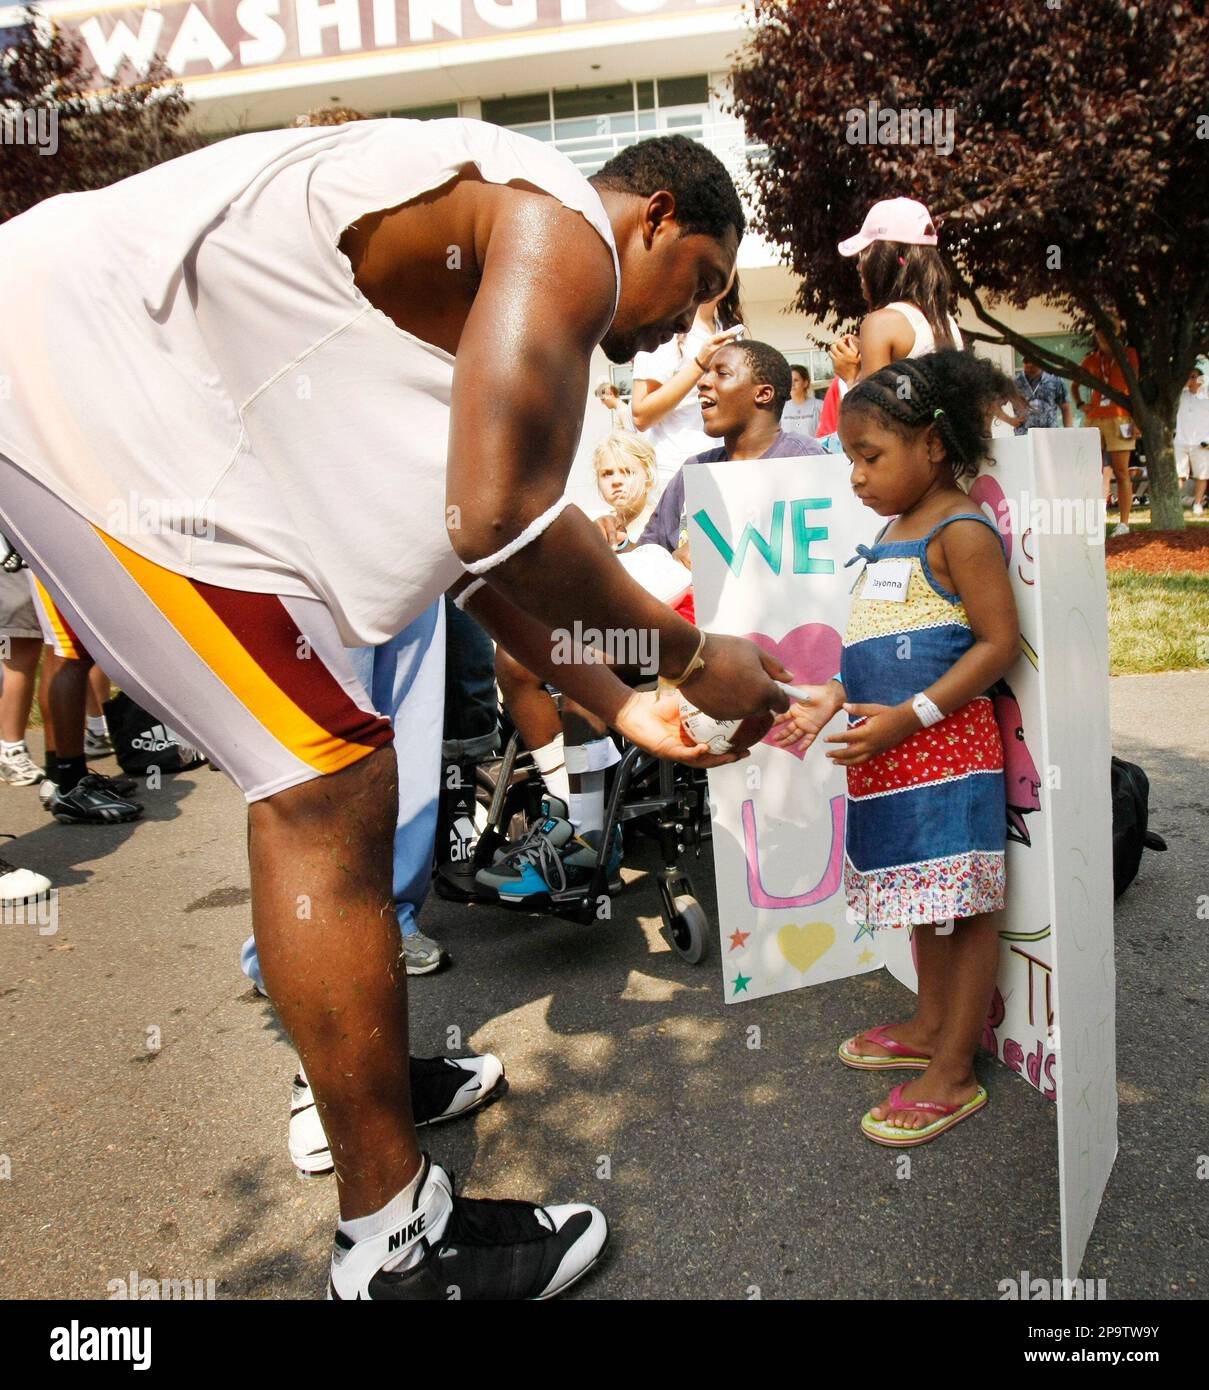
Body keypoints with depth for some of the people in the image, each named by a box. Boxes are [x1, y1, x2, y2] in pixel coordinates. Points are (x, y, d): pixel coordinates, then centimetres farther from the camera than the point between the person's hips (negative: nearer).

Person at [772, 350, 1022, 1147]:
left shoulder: (961, 531, -11)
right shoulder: (893, 536, 16)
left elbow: (999, 643, -17)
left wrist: (909, 716, -22)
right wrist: (833, 701, 11)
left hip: (947, 752, -9)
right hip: (895, 758, 9)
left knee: (962, 905, 2)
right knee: (928, 899, 20)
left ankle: (954, 1074, 13)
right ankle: (930, 1027, 37)